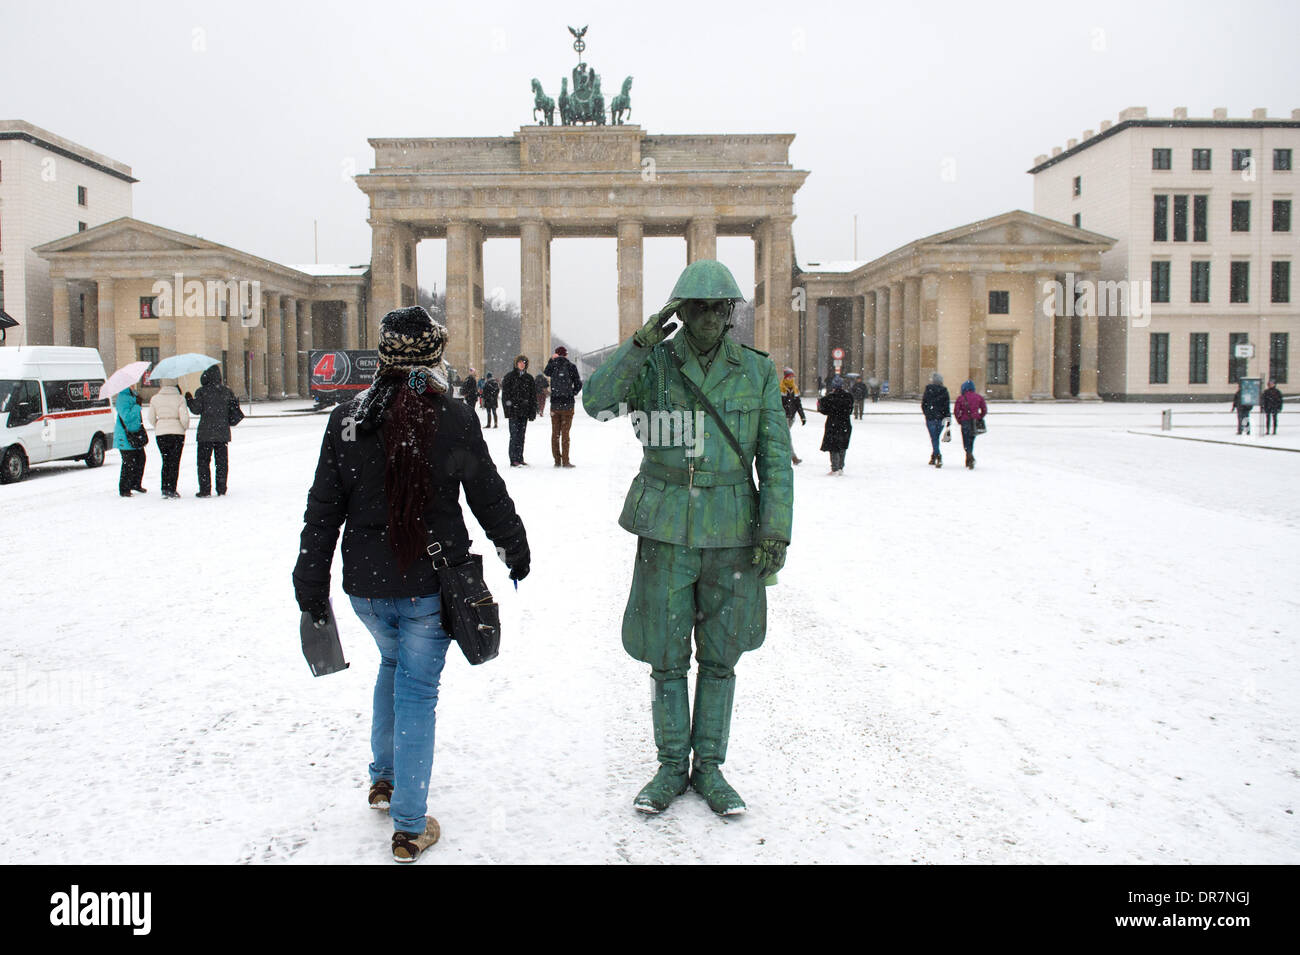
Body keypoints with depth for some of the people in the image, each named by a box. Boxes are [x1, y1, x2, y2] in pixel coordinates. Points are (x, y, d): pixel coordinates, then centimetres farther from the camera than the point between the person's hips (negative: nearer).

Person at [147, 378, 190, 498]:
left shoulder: (155, 399, 3)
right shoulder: (180, 398, -7)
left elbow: (151, 418, 4)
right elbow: (184, 418, -13)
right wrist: (184, 427, 6)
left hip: (160, 433, 3)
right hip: (177, 432, -3)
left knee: (165, 461, 13)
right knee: (175, 462, 5)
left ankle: (164, 489, 8)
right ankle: (171, 490, 2)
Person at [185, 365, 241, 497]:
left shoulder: (201, 392, -6)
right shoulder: (227, 392, 4)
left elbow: (196, 410, -5)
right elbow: (234, 410, 5)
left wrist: (189, 400, 11)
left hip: (205, 433, -3)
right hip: (222, 432, 3)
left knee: (203, 461, 4)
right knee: (222, 461, 8)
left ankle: (205, 490, 0)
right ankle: (221, 489, 8)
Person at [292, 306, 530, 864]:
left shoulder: (346, 420, -3)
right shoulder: (455, 419, -10)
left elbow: (323, 509, 1)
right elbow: (489, 495, -2)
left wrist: (311, 585, 9)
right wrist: (515, 550, 15)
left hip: (366, 585, 3)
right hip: (431, 585, -3)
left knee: (393, 663, 28)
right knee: (418, 691, 5)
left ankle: (384, 778, 40)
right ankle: (409, 828, 10)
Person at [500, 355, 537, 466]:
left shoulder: (529, 378, 12)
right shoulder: (509, 376, 0)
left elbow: (533, 395, 14)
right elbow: (505, 394, -3)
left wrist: (533, 411, 6)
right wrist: (508, 410, -11)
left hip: (524, 411, 4)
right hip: (513, 411, -4)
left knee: (521, 435, 8)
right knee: (514, 435, -8)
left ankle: (520, 458, 15)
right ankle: (513, 460, -7)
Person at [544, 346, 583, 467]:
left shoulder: (553, 365, 0)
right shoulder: (571, 366, -6)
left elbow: (546, 373, 23)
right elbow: (578, 384, -3)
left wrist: (551, 359, 21)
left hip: (554, 404, 2)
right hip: (567, 404, -2)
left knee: (555, 433, 9)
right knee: (565, 433, 0)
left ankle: (557, 460, 9)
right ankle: (565, 461, -1)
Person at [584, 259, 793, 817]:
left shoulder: (756, 371, 2)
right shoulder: (654, 364, 0)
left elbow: (775, 457, 1)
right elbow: (597, 403, -17)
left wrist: (775, 529, -7)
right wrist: (643, 340, -24)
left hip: (733, 534, 1)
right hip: (667, 530, 0)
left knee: (720, 657, 11)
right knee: (667, 657, 7)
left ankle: (709, 768, 28)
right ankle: (671, 769, 26)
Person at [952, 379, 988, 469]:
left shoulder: (960, 398, -4)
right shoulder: (978, 397, 5)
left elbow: (956, 411, -7)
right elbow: (984, 409, 5)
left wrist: (959, 420, 6)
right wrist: (980, 418, 15)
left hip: (965, 421, -3)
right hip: (975, 422, 3)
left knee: (966, 442, 0)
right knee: (971, 441, 17)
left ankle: (970, 457, -25)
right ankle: (968, 461, 22)